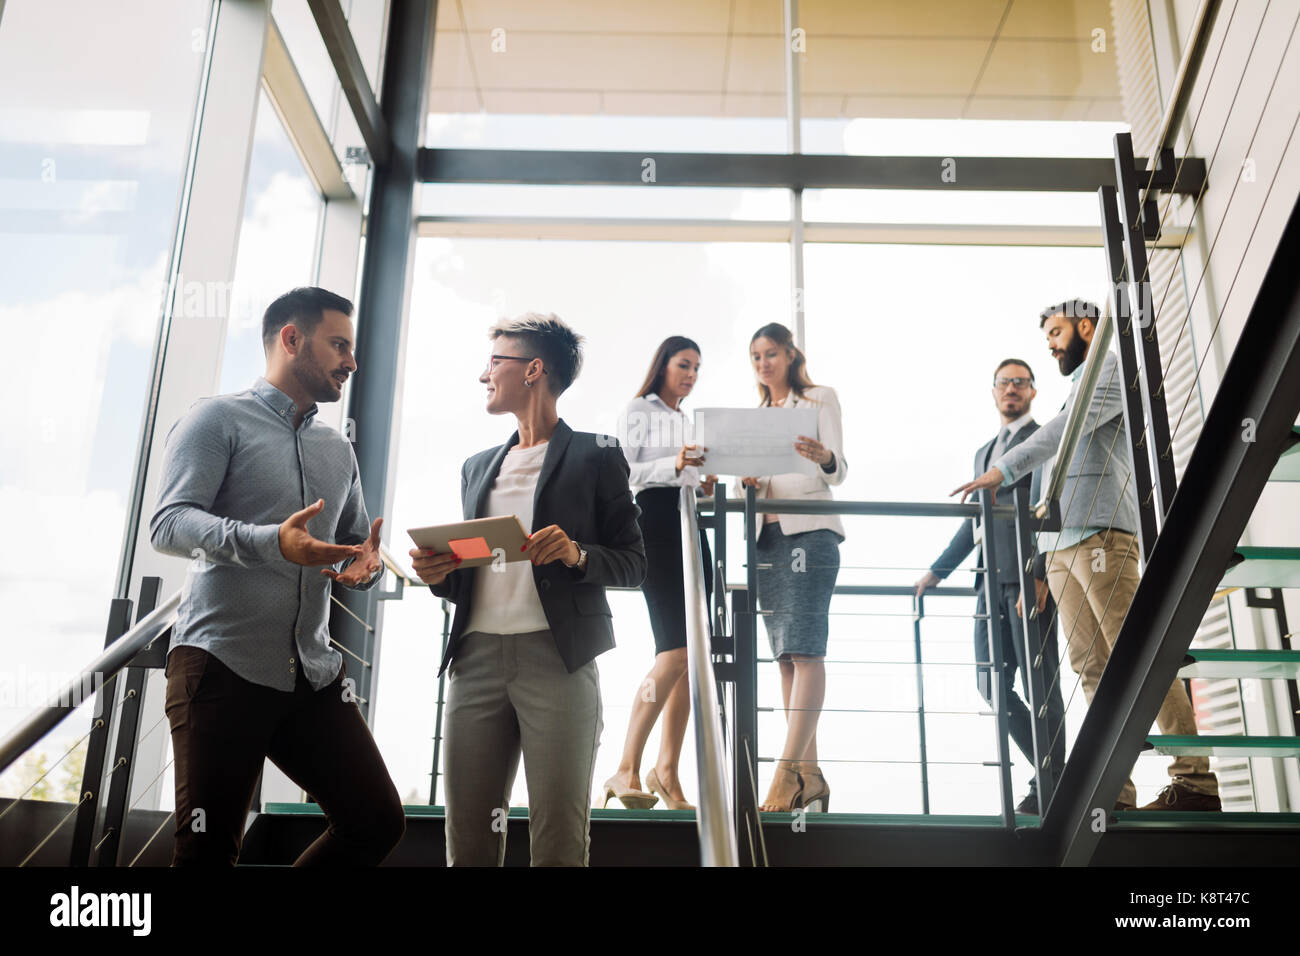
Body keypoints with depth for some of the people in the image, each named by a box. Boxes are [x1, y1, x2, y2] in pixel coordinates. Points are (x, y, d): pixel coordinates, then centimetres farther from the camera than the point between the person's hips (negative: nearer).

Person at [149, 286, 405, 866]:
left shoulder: (338, 450, 20)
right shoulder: (219, 419, 0)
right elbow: (168, 524, -12)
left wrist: (365, 568, -1)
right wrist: (272, 542, -28)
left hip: (314, 674, 6)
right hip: (222, 665, -6)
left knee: (378, 822, 1)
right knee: (208, 851, -5)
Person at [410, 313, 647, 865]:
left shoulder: (596, 457, 7)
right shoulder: (478, 467, 23)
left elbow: (633, 564, 4)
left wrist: (577, 554, -15)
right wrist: (440, 575, 3)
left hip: (557, 656, -5)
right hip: (477, 655, 5)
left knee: (558, 839, -5)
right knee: (466, 836, 4)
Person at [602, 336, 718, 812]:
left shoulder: (688, 421, 26)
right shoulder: (637, 411, 6)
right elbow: (624, 473, -6)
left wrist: (703, 486, 7)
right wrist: (673, 465, -21)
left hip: (690, 527, 8)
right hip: (654, 522, -8)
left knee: (692, 655, 0)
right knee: (676, 651, -19)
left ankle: (667, 770, 4)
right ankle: (626, 770, -17)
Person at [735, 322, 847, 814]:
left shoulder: (820, 398, 6)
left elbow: (839, 472, -4)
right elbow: (758, 476, 17)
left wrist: (824, 458, -28)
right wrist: (752, 482, -7)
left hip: (809, 529, -6)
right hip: (767, 534, 6)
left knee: (805, 649, -17)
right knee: (786, 656, 2)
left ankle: (789, 771, -23)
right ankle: (808, 774, 4)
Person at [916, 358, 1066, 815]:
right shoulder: (984, 451, 25)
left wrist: (1039, 575, -19)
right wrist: (937, 571, 24)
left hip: (1029, 577, -7)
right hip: (993, 580, 7)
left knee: (1039, 683, -4)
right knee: (993, 683, 6)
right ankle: (1050, 770, 17)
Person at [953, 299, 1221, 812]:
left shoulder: (1111, 366, 6)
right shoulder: (1080, 386, 31)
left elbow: (1070, 426, -11)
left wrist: (1003, 470, -16)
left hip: (1100, 535, -8)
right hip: (1063, 545, 8)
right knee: (1093, 669, 0)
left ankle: (1195, 780, -10)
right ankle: (1115, 789, -2)